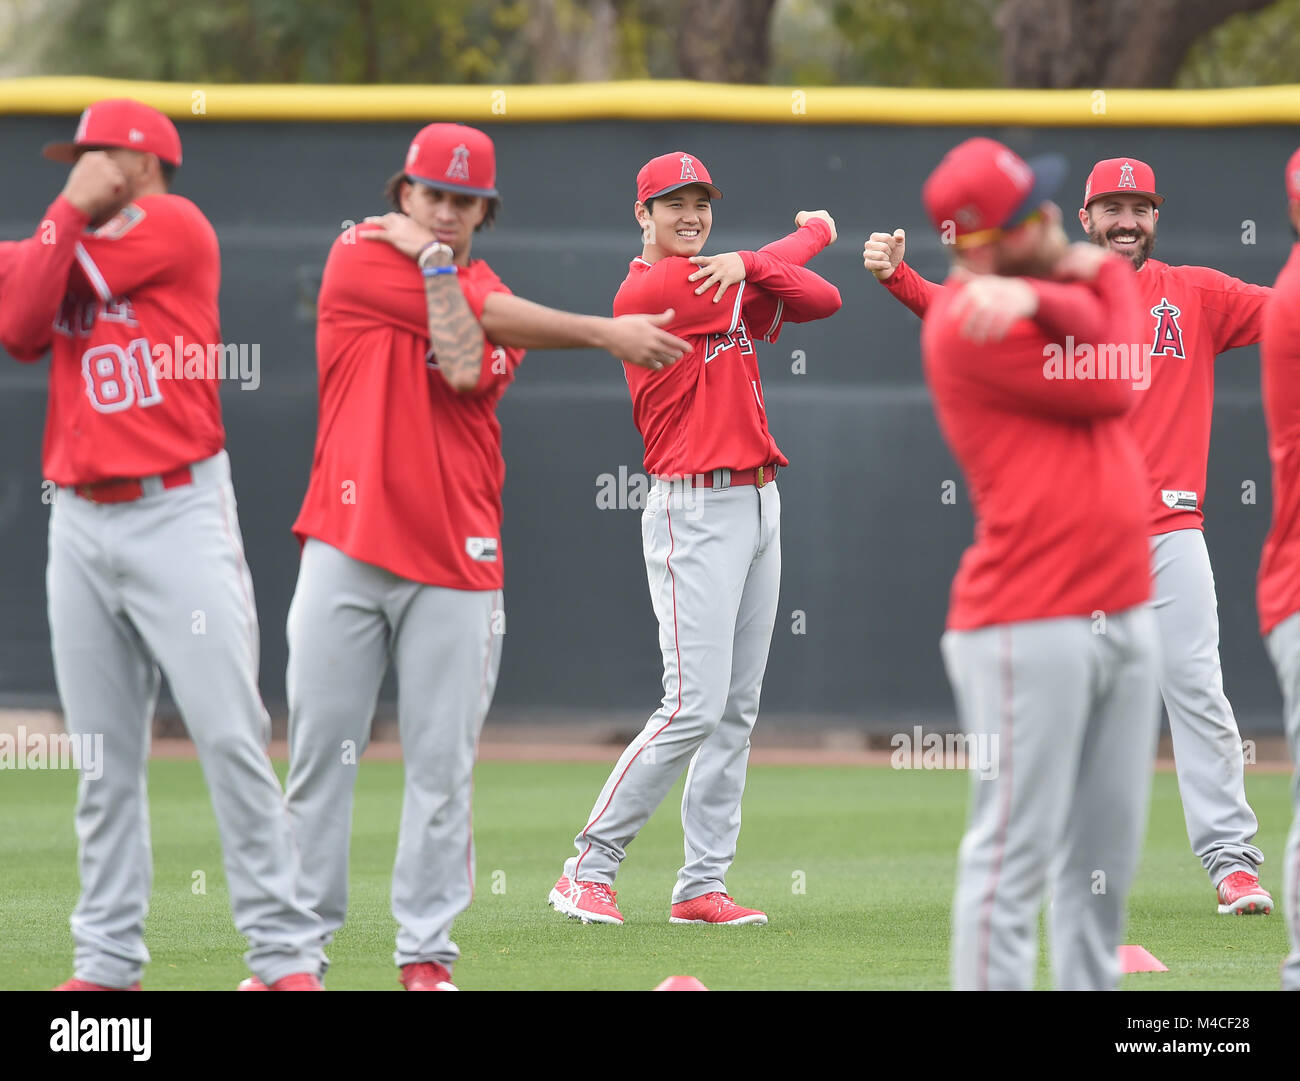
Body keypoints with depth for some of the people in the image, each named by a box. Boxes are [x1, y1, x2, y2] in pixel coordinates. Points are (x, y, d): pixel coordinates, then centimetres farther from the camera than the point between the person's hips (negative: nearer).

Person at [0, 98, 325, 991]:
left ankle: (286, 952, -8)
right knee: (102, 751, 6)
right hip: (81, 526, 6)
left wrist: (73, 217, 9)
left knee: (230, 733, -10)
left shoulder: (175, 227, -1)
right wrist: (72, 212, 1)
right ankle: (109, 961, 9)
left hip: (180, 515, -6)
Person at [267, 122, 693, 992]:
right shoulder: (360, 260, 3)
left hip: (457, 561, 2)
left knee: (443, 764, -1)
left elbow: (466, 370, -10)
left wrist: (435, 260, -9)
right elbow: (486, 322, -7)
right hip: (349, 546, -2)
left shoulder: (493, 296, 12)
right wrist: (605, 333, -11)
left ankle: (427, 952, 5)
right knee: (320, 749, -1)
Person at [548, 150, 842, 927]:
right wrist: (814, 231, 14)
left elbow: (822, 301, 3)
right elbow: (766, 278, -5)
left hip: (758, 504, 8)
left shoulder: (728, 287, 14)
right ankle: (590, 870, -6)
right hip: (696, 509, -8)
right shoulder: (646, 291, -9)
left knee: (738, 710, 6)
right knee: (695, 707, -14)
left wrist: (751, 265, -14)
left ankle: (703, 886, 8)